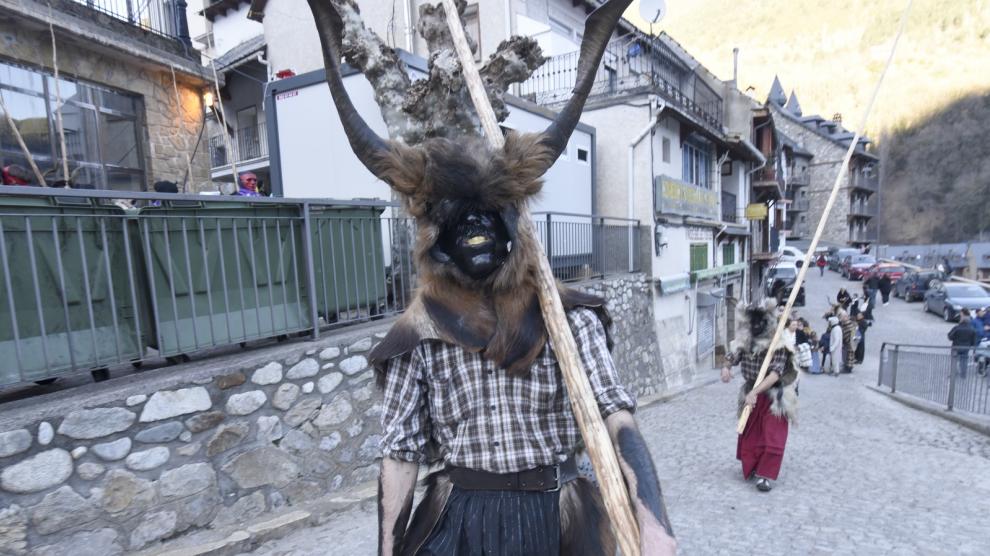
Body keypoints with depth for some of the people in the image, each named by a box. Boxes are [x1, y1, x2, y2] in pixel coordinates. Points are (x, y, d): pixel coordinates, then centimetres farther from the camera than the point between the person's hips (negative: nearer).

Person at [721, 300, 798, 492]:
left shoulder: (777, 344, -23)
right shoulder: (745, 341, -8)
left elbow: (776, 373, -29)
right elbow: (732, 356, 6)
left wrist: (755, 392, -36)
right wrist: (726, 368, -18)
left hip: (774, 395, -5)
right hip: (751, 392, 5)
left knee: (772, 436, -1)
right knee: (750, 433, 15)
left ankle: (766, 475, 7)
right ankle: (752, 467, 33)